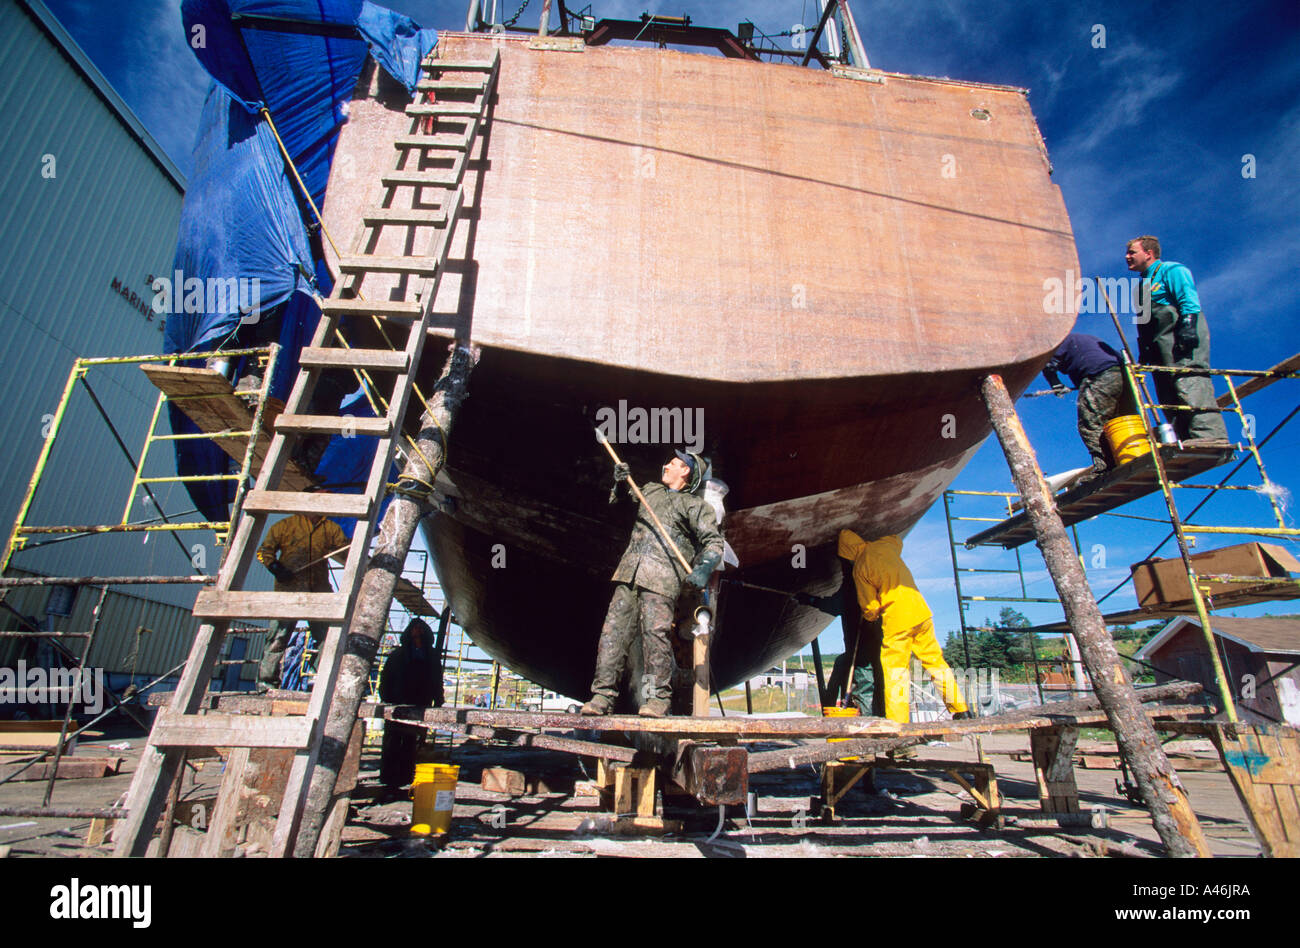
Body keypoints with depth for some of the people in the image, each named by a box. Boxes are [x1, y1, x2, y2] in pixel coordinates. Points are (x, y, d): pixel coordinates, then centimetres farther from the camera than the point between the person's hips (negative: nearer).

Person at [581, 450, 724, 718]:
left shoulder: (696, 505, 8)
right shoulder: (650, 490, 25)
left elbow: (714, 542, -1)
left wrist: (703, 569, -18)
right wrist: (619, 483, 19)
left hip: (662, 578, -5)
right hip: (629, 573, 5)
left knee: (655, 632, -12)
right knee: (614, 630, -2)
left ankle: (658, 697, 1)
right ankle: (603, 695, 2)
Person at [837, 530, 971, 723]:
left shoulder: (859, 568, -7)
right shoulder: (886, 545, 6)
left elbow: (871, 608, -3)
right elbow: (897, 540, 34)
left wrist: (869, 616, 19)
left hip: (896, 622, -6)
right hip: (921, 612, 6)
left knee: (895, 672, 1)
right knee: (935, 661, 16)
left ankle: (898, 722, 1)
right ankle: (960, 710, 20)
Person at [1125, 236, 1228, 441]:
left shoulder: (1171, 270, 7)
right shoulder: (1143, 284, 30)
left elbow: (1189, 301, -8)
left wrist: (1188, 326, -22)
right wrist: (1144, 352, 19)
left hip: (1182, 340, -9)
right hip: (1160, 347, 9)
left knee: (1189, 386, -21)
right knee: (1168, 397, 0)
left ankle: (1211, 436, -27)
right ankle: (1183, 443, -3)